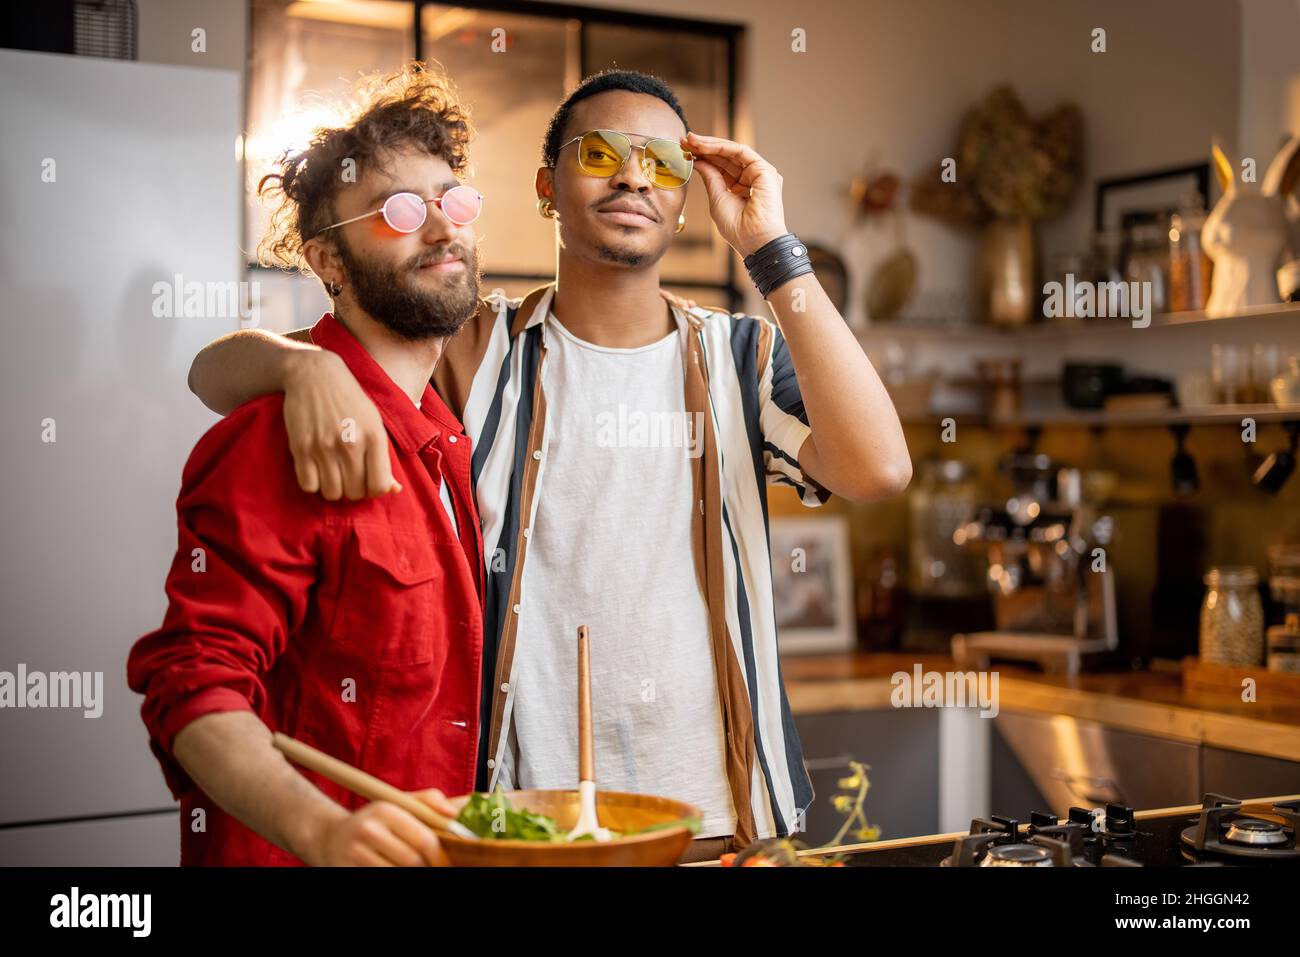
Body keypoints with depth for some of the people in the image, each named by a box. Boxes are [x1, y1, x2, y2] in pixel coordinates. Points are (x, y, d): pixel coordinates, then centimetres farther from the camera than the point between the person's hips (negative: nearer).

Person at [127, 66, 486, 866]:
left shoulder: (442, 432, 7)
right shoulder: (290, 439, -21)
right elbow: (195, 685, -26)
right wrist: (325, 833, -40)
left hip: (430, 845, 8)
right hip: (294, 853, -8)